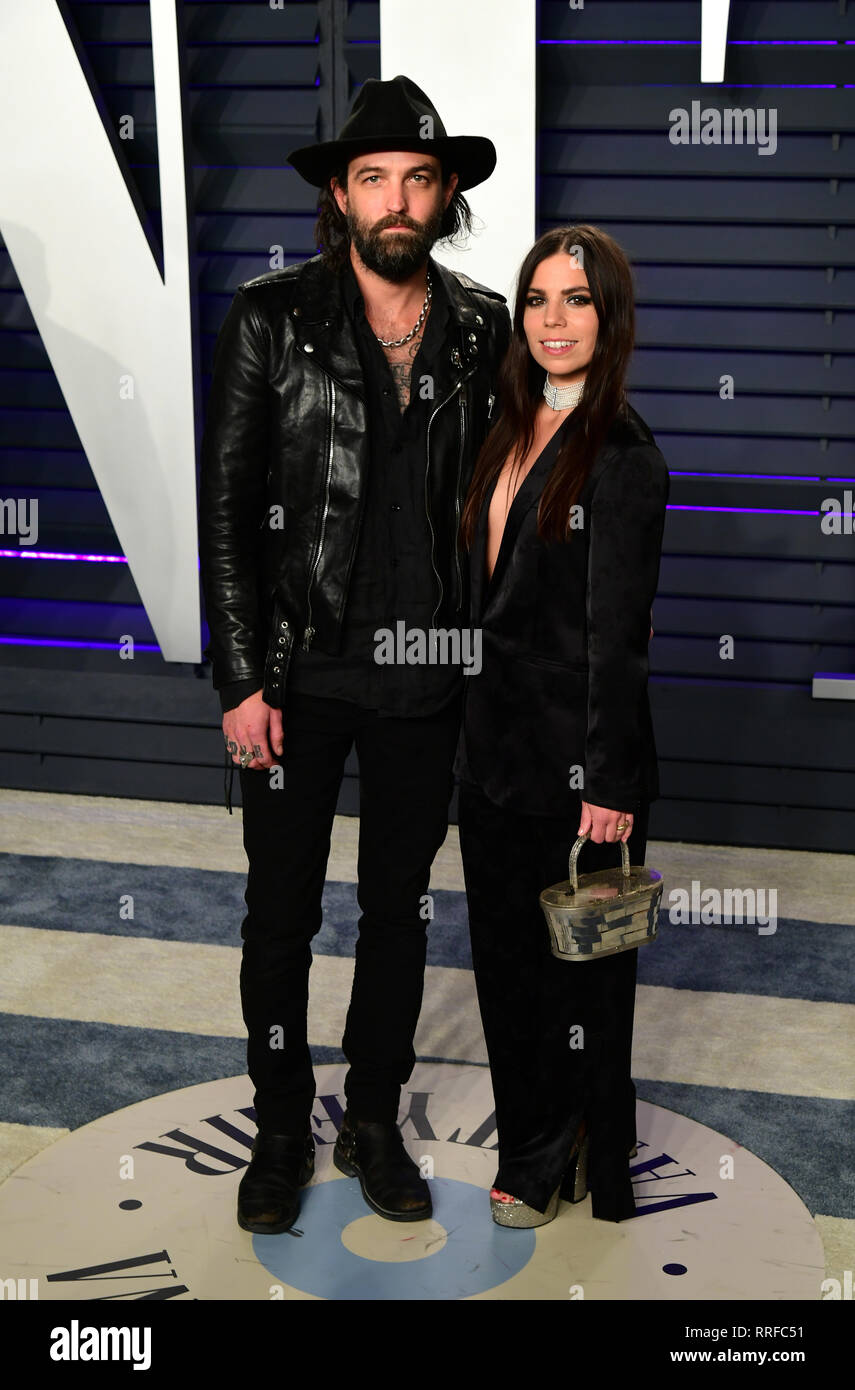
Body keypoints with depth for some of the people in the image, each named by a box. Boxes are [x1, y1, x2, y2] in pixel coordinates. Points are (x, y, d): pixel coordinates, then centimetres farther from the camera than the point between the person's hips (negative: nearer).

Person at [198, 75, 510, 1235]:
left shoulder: (482, 329, 1)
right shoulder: (271, 319, -6)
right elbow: (227, 508, -7)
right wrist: (243, 681, -10)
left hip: (427, 674, 2)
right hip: (299, 670, -2)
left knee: (399, 907, 15)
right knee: (282, 912, 9)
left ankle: (374, 1123, 33)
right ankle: (281, 1130, 29)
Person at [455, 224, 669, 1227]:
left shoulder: (623, 455, -14)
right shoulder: (512, 434, 8)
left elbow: (617, 636, -16)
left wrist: (610, 786, -16)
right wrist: (475, 726, 12)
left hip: (572, 752, -8)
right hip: (495, 742, 8)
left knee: (577, 961, 8)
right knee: (504, 948, 16)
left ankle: (575, 1166, 27)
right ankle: (531, 1149, 33)